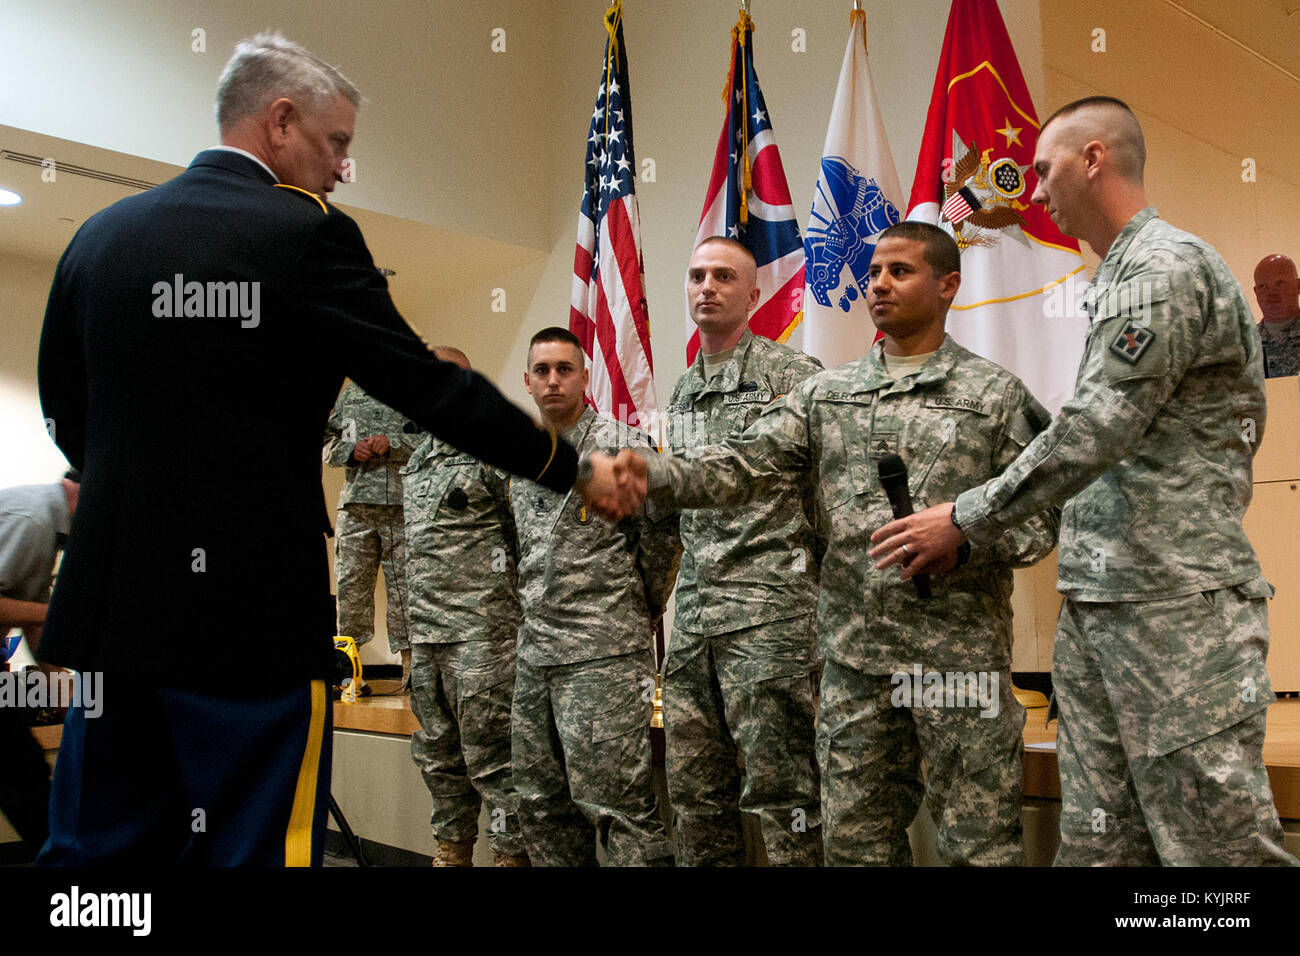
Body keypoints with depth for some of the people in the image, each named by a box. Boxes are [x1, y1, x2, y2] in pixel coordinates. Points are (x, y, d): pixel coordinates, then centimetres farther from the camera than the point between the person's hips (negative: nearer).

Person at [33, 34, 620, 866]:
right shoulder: (307, 234, -9)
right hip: (254, 612, -6)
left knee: (99, 842, 16)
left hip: (110, 604, 6)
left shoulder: (101, 235, 8)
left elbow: (67, 416, 15)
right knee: (253, 844, 5)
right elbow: (430, 387, -8)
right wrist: (574, 470, 2)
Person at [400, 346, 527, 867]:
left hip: (481, 633, -8)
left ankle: (512, 854, 4)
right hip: (426, 634, 8)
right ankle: (452, 850, 28)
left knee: (492, 757, -5)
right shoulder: (415, 461, 18)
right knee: (438, 756, 16)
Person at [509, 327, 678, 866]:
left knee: (614, 801, -7)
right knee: (541, 801, 14)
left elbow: (663, 534, -6)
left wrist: (644, 611, 3)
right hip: (535, 653, 8)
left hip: (604, 654, -7)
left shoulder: (621, 445, -8)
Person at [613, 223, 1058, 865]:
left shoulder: (995, 394, 2)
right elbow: (741, 469, 1)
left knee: (978, 843, 5)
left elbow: (1040, 517, 0)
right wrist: (654, 475, -16)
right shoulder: (826, 394, 11)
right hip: (853, 653, 3)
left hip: (960, 657, -3)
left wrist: (961, 545, -18)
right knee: (855, 841, 13)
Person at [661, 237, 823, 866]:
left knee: (779, 789, -2)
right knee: (693, 789, 12)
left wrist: (822, 584, -8)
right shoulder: (682, 392, 19)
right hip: (693, 612, 7)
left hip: (768, 608, -7)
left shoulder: (792, 375, -4)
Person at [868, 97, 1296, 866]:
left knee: (1217, 839, -3)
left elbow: (1096, 433, -17)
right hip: (1095, 605, 9)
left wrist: (968, 520, -9)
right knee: (1099, 839, 9)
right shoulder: (1122, 276, 21)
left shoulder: (1167, 267, -10)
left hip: (1177, 602, -9)